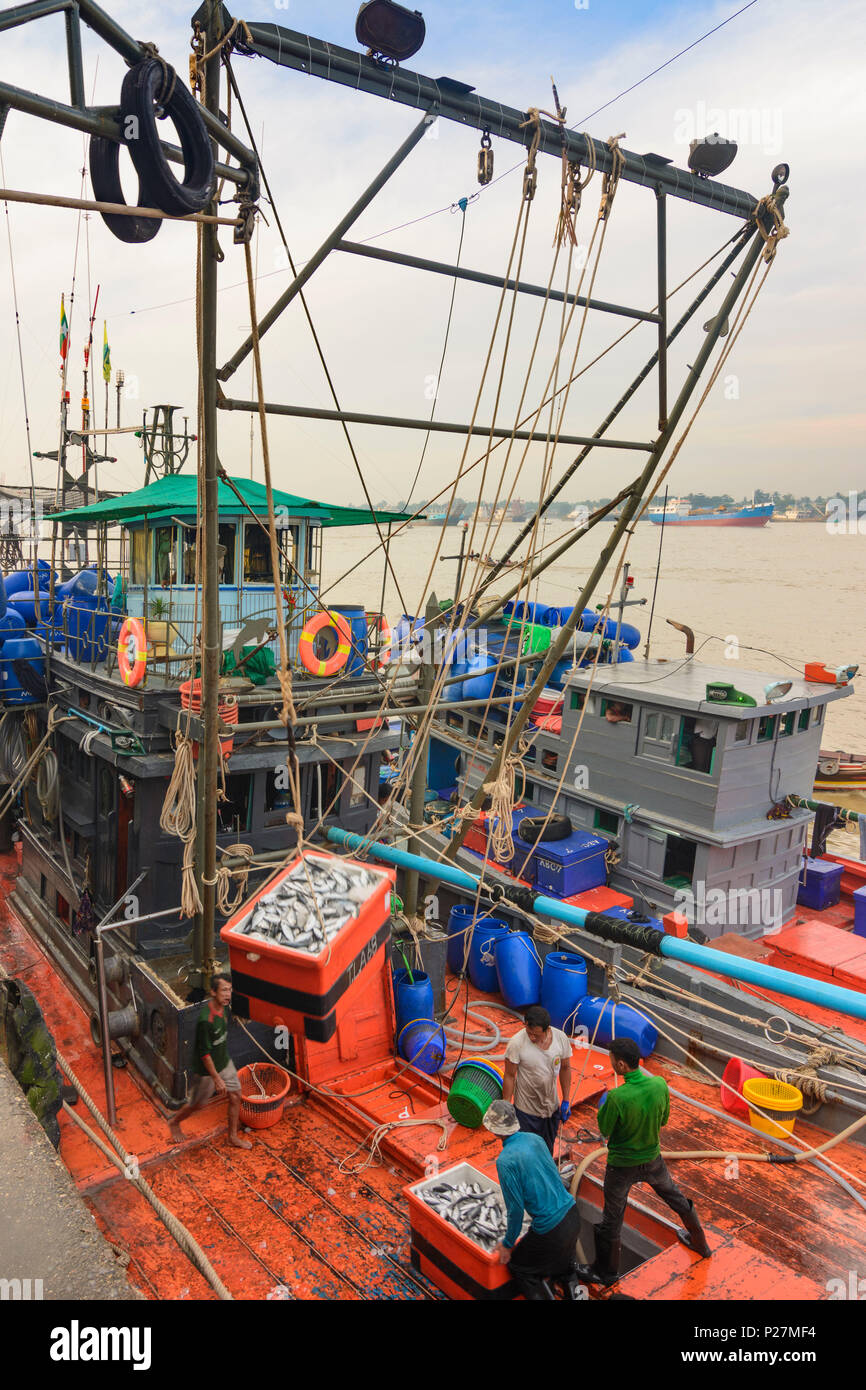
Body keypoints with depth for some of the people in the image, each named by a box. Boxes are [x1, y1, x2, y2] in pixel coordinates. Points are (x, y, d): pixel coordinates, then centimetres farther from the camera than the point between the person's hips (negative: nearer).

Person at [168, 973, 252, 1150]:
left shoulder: (222, 1006, -9)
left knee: (235, 1096, 13)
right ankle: (174, 1122, 44)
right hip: (207, 1069, -7)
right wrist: (217, 1079, -22)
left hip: (224, 1061, 7)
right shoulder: (205, 1019, -36)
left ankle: (233, 1136, 32)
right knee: (197, 1104, 15)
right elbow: (204, 1053, -28)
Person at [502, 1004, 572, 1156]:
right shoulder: (517, 1043, -26)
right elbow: (509, 1076, -14)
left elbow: (565, 1068, 1)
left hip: (552, 1107, 4)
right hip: (526, 1110, -4)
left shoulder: (561, 1038, -16)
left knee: (547, 1150, 22)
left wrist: (566, 1101, 6)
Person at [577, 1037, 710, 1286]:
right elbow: (663, 1120, -1)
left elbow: (605, 1131, -16)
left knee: (611, 1218, 14)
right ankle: (699, 1243, 50)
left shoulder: (617, 1098, -33)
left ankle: (606, 1271, 32)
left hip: (622, 1165, -5)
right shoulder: (660, 1085, -19)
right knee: (675, 1197, 29)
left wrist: (603, 1106, -2)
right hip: (653, 1159, 5)